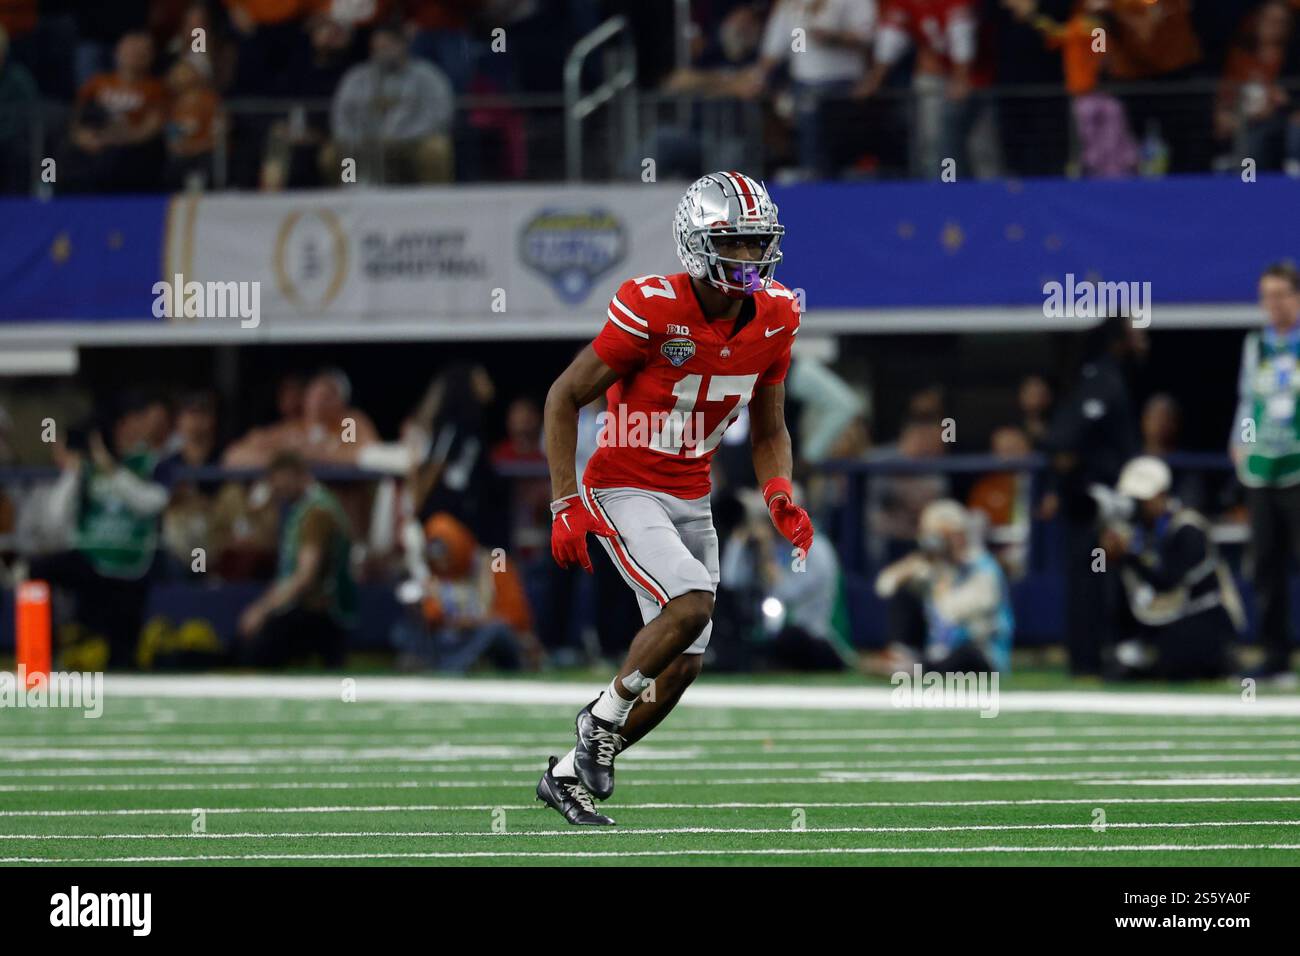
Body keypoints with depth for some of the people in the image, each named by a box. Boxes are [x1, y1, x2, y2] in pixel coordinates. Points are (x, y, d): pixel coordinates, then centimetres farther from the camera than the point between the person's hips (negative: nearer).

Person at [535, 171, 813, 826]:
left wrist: (779, 493, -10)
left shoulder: (773, 318, -3)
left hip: (690, 500, 7)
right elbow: (563, 398, -13)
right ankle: (604, 717, -5)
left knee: (678, 670, 4)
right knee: (692, 601, -28)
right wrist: (566, 504, -17)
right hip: (623, 492, -7)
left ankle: (567, 775, 21)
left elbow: (768, 432, 11)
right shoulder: (654, 309, -21)